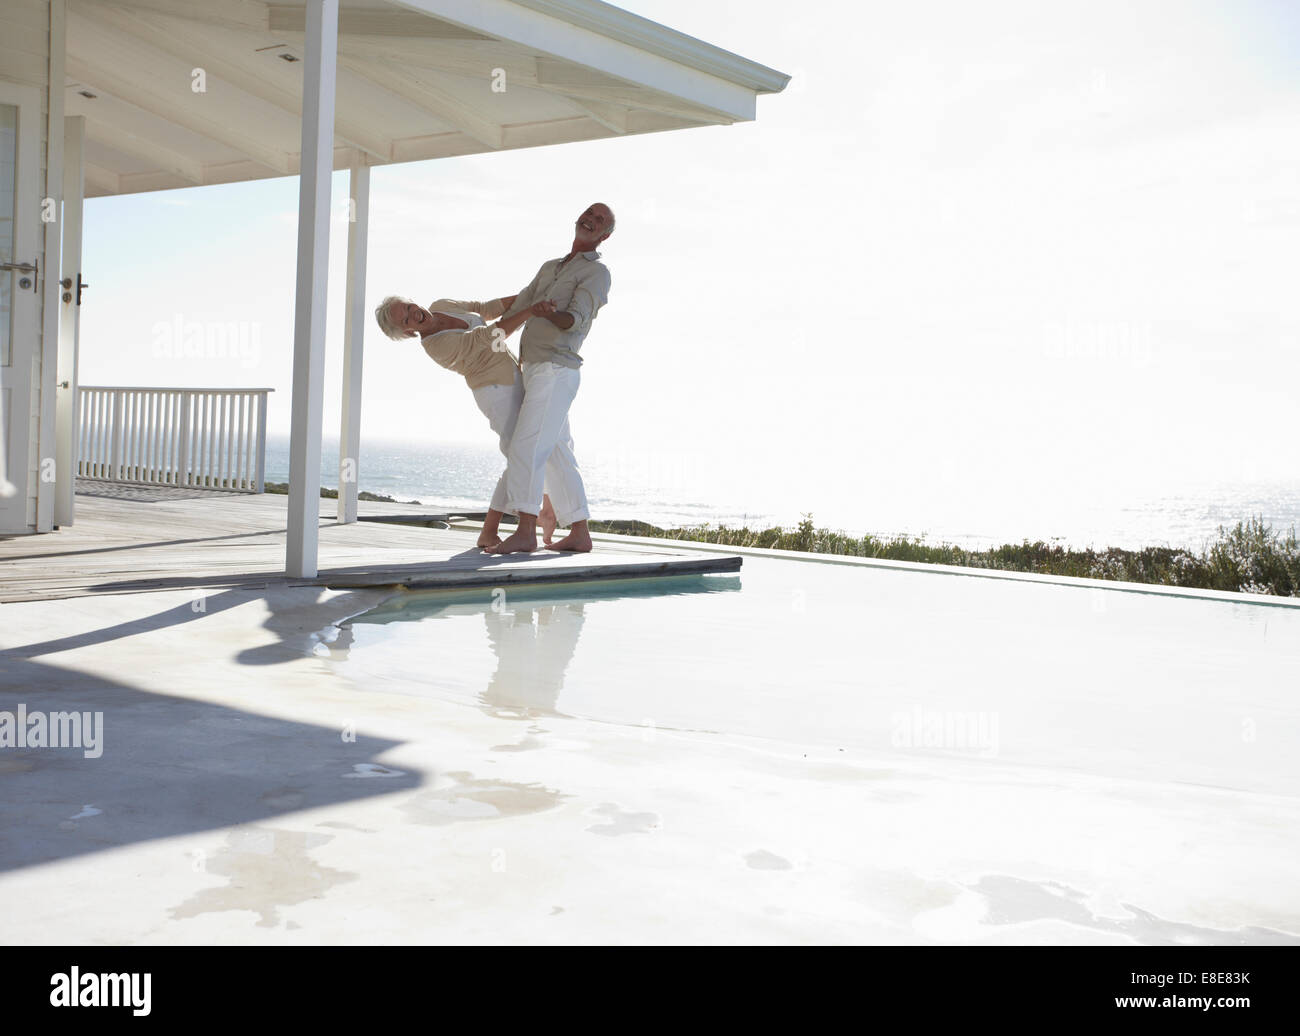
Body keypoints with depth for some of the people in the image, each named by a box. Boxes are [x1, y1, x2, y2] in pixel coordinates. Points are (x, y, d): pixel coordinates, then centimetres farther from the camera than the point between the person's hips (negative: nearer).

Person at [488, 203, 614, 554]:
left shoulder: (596, 273, -1)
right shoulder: (550, 268, 24)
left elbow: (574, 321, -16)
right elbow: (517, 308, 28)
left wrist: (546, 313, -37)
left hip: (556, 370, -9)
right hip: (534, 370, 9)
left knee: (526, 448, -19)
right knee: (557, 456, 9)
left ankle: (525, 532, -23)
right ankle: (579, 533, 12)